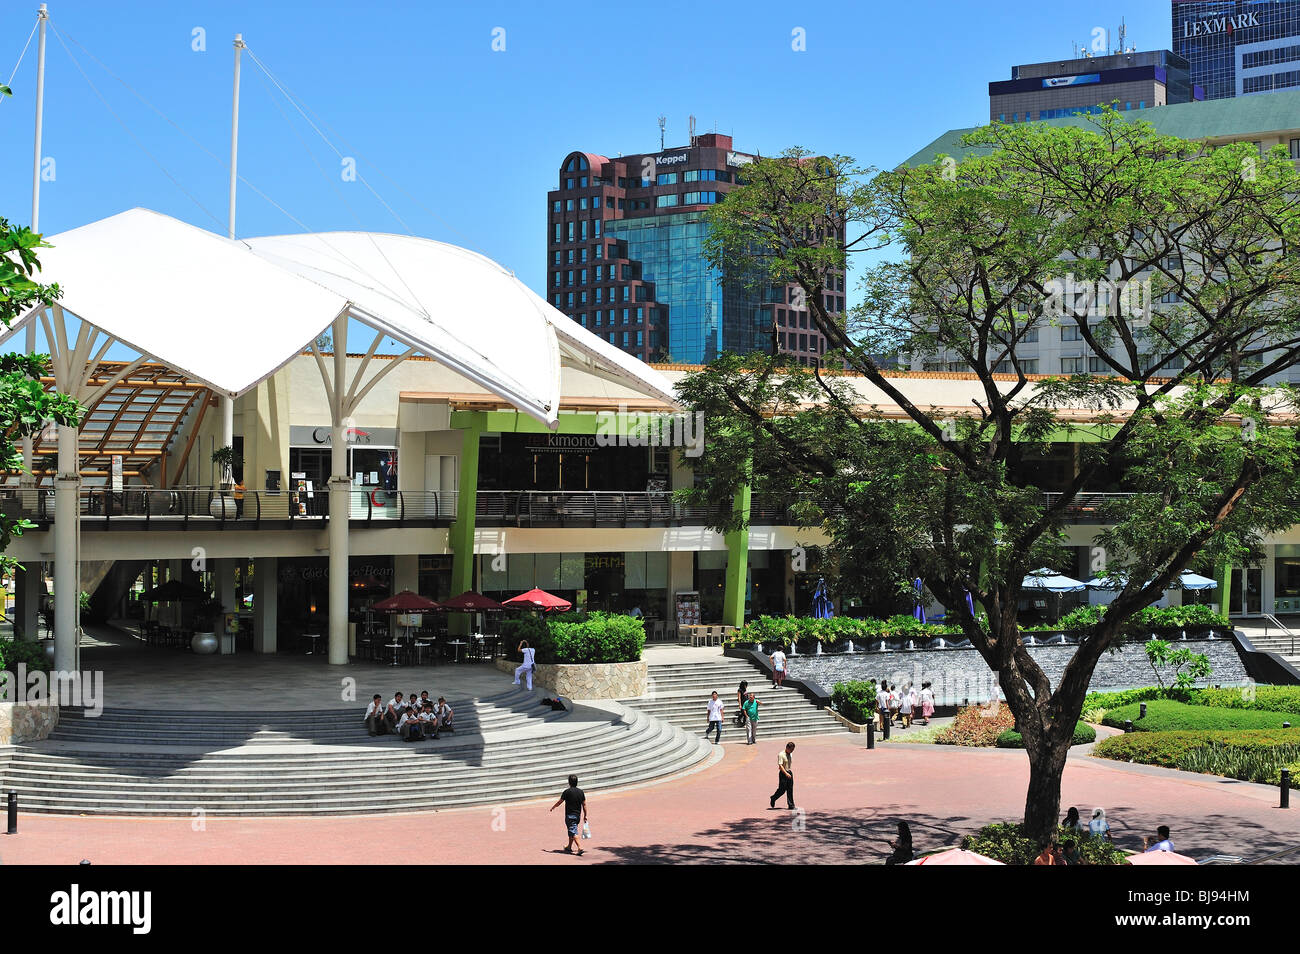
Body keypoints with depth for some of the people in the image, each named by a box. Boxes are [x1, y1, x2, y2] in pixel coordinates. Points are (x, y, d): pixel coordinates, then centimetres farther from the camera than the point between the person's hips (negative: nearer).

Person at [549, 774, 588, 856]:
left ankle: (580, 847, -21)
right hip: (578, 815, 6)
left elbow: (559, 802, -2)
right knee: (572, 831, 20)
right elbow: (584, 804, 4)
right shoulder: (580, 792, 2)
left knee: (573, 832, -7)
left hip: (570, 815, -6)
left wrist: (553, 807, 16)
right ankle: (569, 847, 32)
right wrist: (585, 816, 10)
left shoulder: (567, 792, -12)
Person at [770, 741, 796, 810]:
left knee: (790, 790, 4)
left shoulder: (790, 754, 10)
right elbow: (780, 765, -22)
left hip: (789, 773, 7)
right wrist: (786, 773, -30)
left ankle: (791, 805, 6)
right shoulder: (781, 755, -15)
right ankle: (773, 799, 22)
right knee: (782, 789, -3)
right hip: (783, 773, -7)